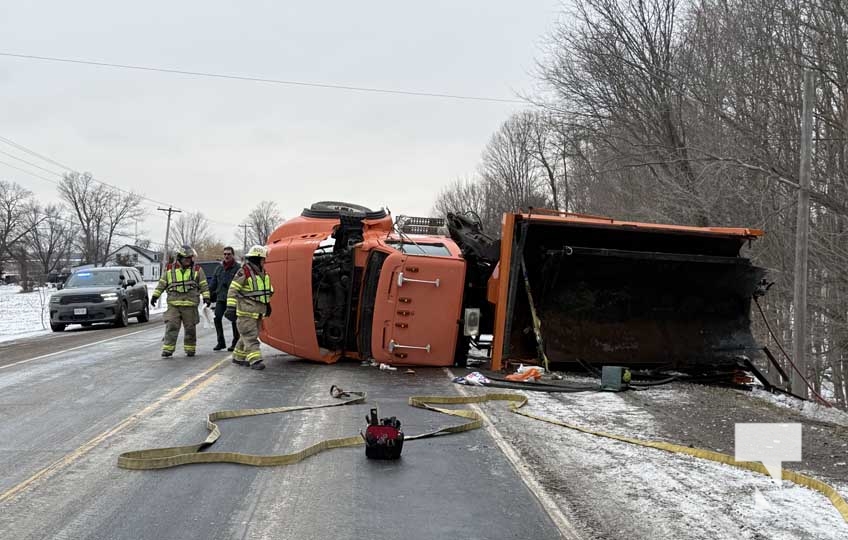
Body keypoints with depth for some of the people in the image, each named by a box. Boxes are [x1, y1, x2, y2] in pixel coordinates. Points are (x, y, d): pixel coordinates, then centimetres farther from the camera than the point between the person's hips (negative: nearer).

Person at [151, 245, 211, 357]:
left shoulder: (197, 270, 5)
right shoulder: (170, 269, 8)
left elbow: (204, 285, 6)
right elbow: (162, 283, 13)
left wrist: (206, 297, -4)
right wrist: (155, 295, 7)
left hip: (190, 305, 0)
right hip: (173, 305, 0)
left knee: (190, 329, 7)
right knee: (171, 327, -6)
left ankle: (190, 349, 18)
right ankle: (167, 350, -3)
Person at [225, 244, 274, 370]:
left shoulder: (262, 273, 13)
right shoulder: (244, 272, -14)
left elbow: (266, 290, 27)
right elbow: (233, 290, -15)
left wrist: (267, 304, 29)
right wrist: (231, 307, -19)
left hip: (257, 312, 9)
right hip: (246, 312, -9)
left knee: (247, 336, 15)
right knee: (250, 336, -10)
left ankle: (238, 357, 26)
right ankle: (255, 360, -14)